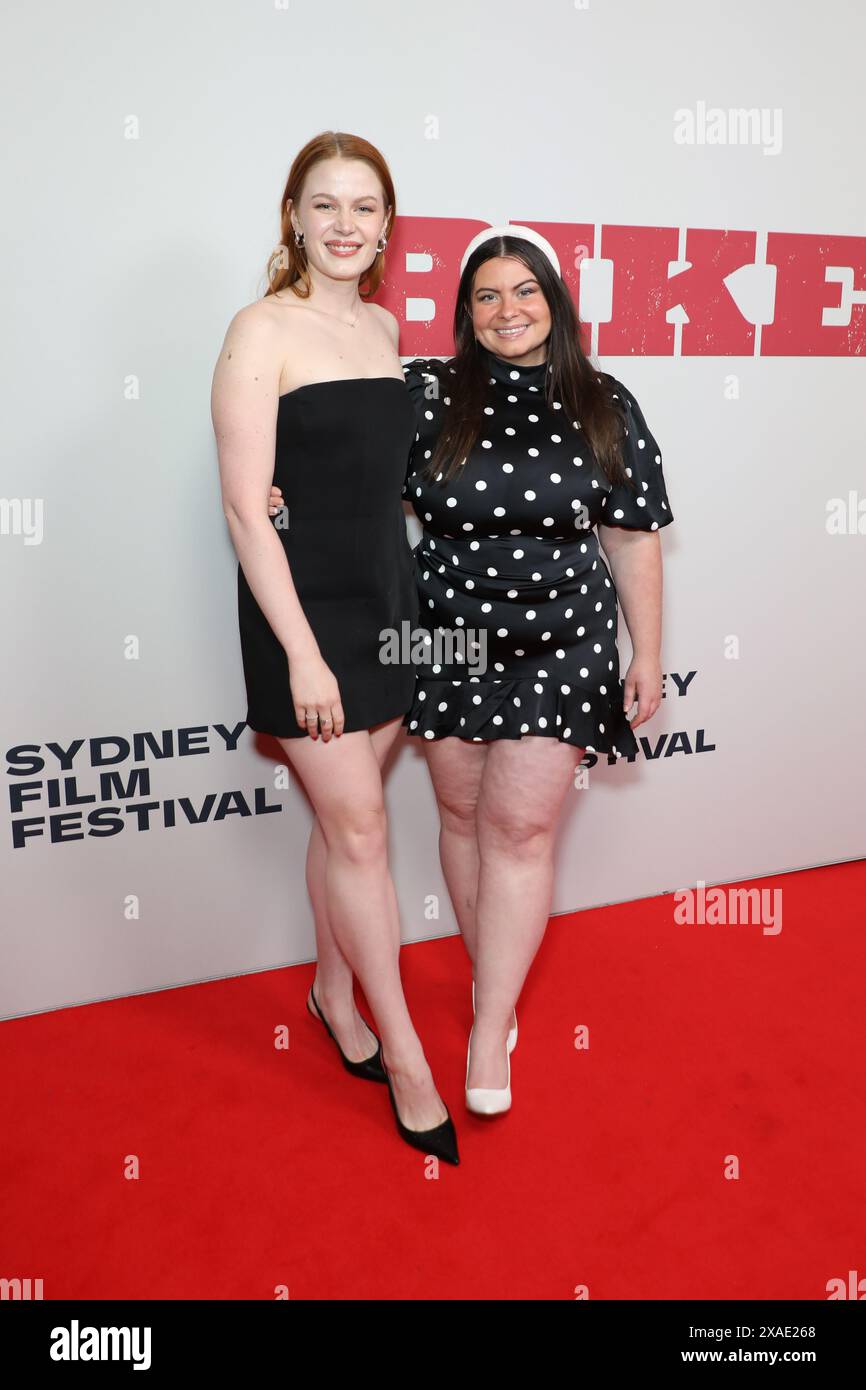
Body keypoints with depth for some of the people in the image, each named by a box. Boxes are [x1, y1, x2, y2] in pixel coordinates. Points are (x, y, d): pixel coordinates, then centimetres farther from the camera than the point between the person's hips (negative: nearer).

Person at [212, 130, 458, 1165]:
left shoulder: (386, 327, 12)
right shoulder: (263, 330, -9)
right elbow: (244, 505, -14)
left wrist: (417, 603, 13)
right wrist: (301, 653, -18)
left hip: (388, 597, 6)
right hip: (304, 608, -6)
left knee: (344, 816, 15)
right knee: (359, 825, 0)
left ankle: (333, 989, 34)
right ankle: (405, 1051, 15)